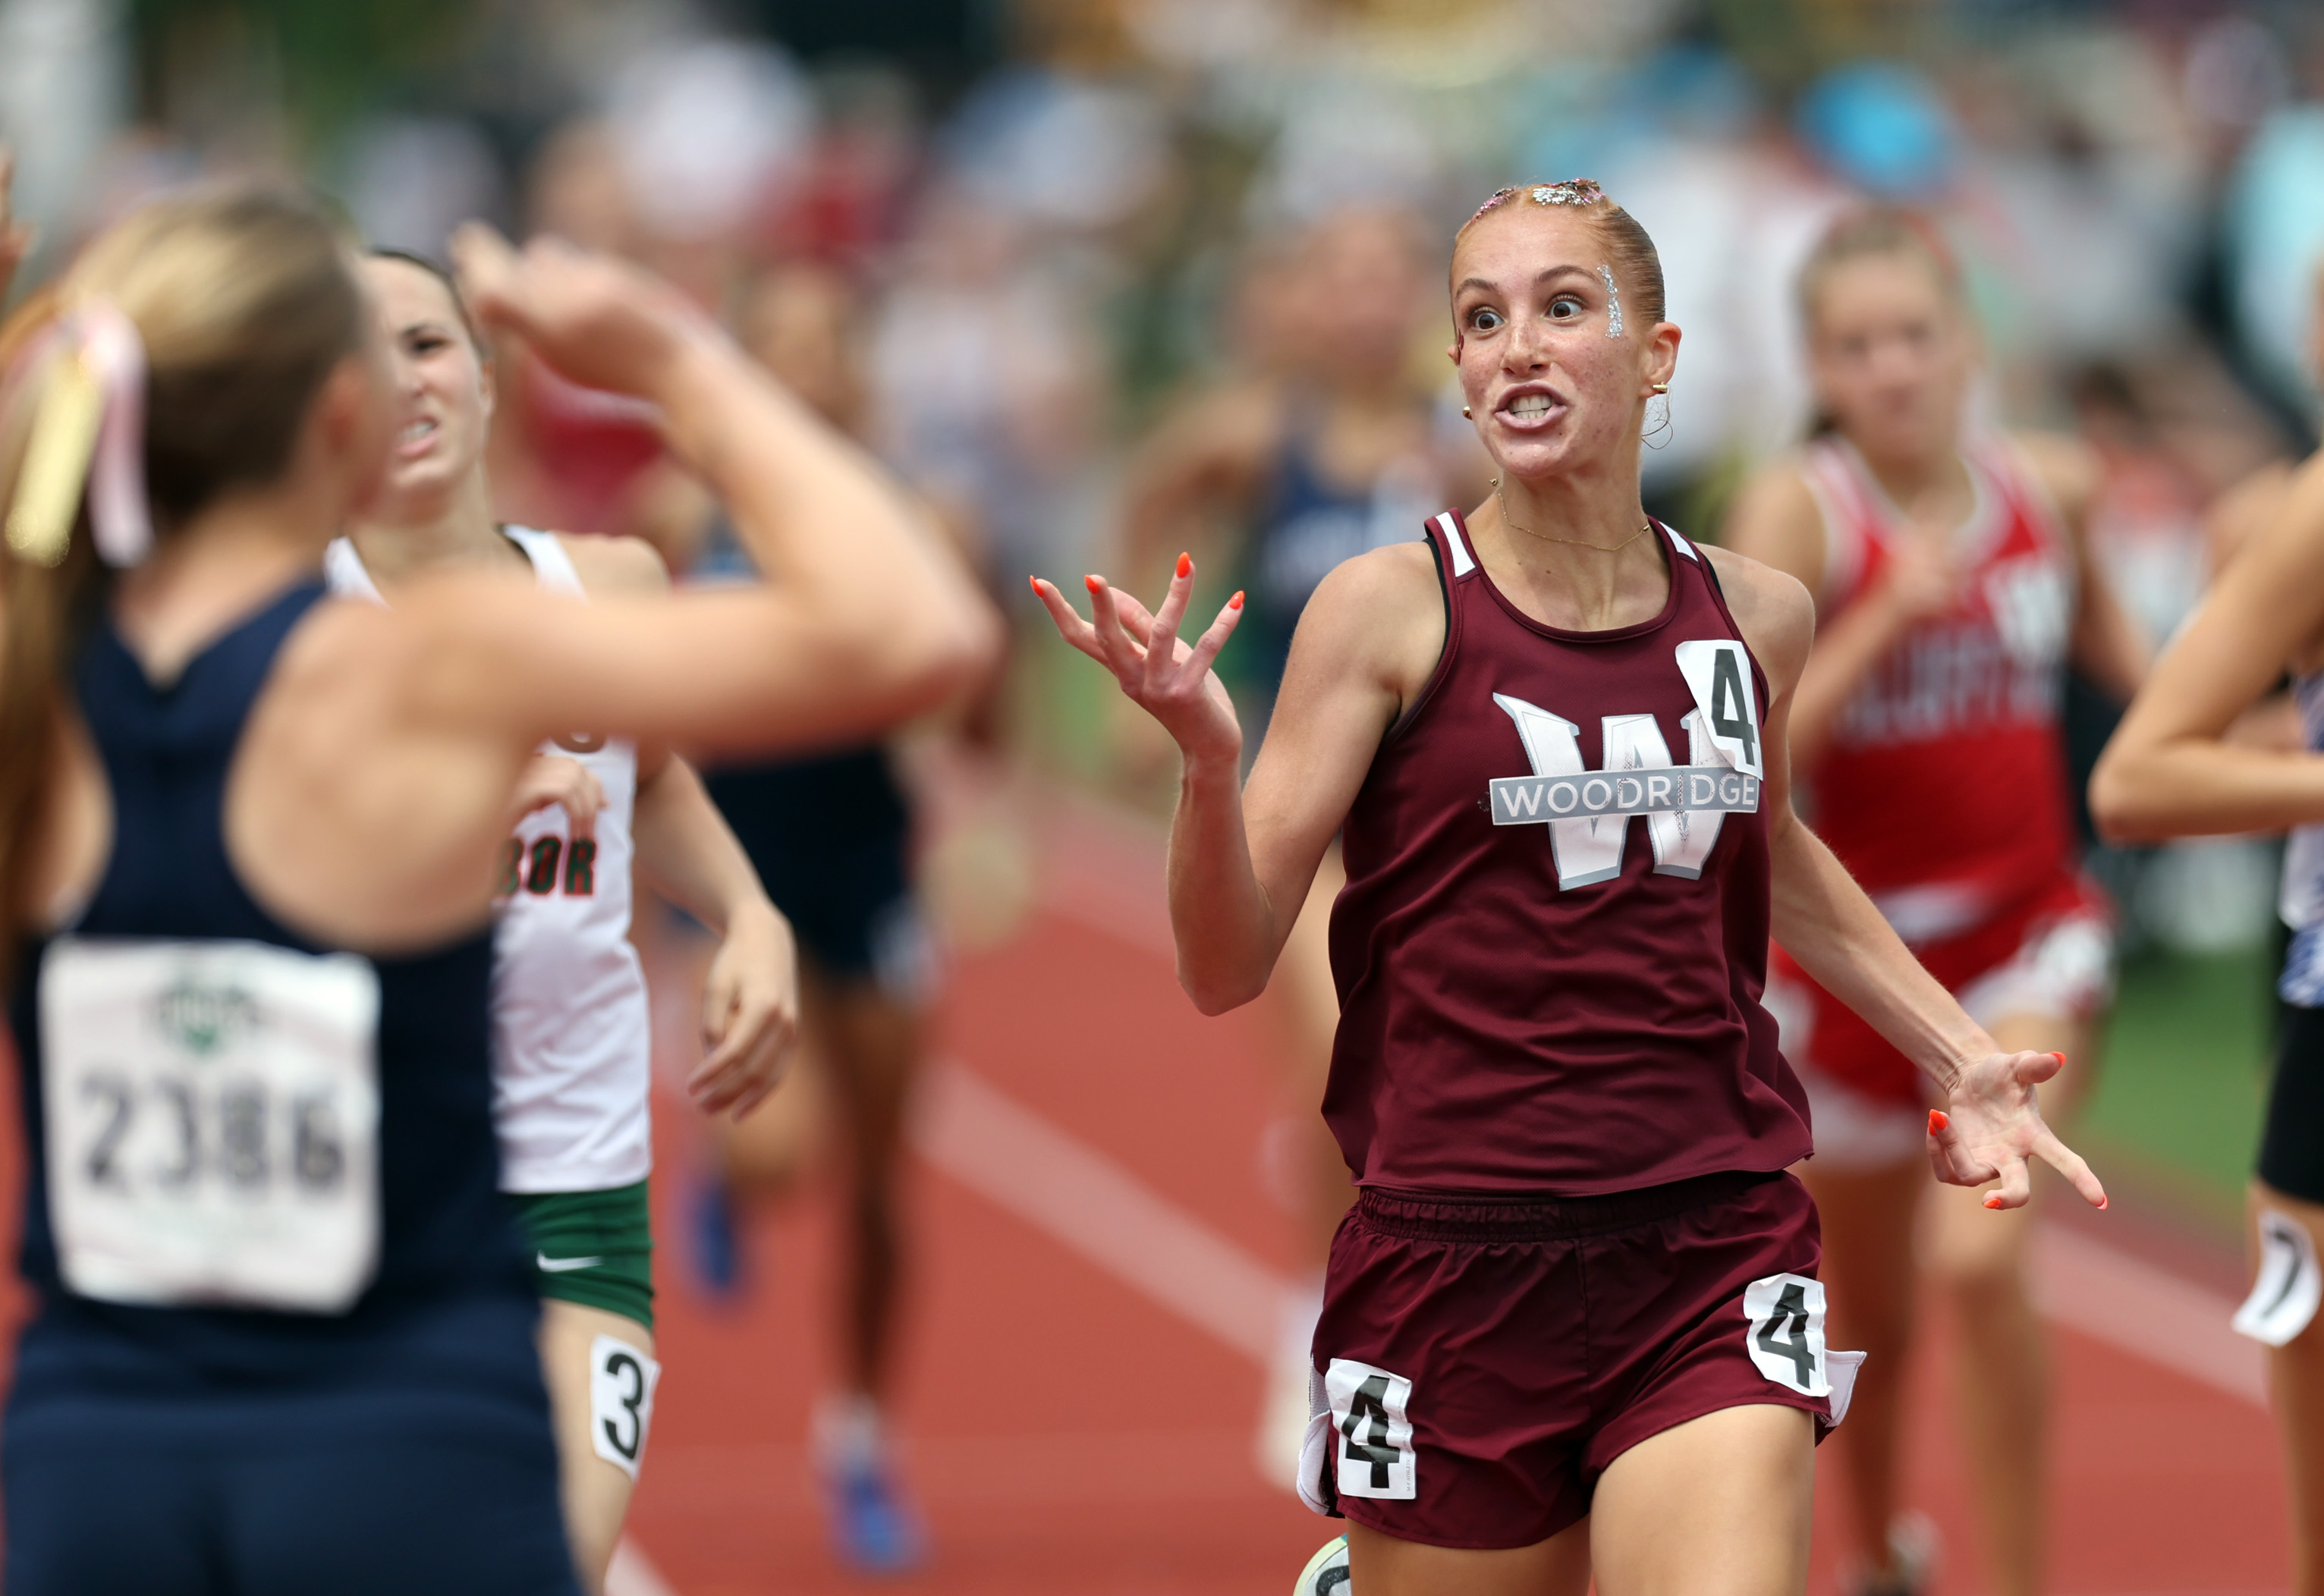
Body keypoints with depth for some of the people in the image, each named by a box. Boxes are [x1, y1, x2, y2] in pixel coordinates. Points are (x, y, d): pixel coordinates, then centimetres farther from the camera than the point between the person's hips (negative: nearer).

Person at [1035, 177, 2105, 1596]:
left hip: (1715, 1265, 2)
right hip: (1458, 1260, -2)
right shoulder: (1392, 606, -4)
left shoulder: (1758, 616, 7)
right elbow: (1227, 972, -7)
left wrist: (1959, 1054, 26)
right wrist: (1207, 759, -23)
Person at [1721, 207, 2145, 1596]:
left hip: (2030, 929, 0)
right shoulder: (1799, 510, -12)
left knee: (1980, 1254, -23)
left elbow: (2112, 647, 19)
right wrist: (1890, 614, -28)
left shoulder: (2052, 487, -2)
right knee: (1871, 1319, 16)